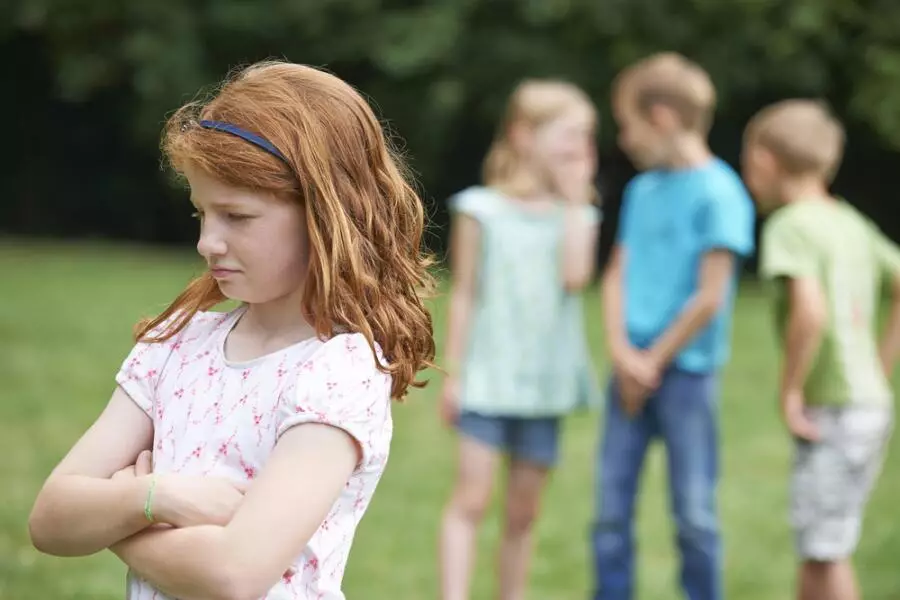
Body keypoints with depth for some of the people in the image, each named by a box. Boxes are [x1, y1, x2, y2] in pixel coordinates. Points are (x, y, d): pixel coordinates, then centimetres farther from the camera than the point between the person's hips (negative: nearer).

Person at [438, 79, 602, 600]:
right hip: (488, 378, -3)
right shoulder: (481, 209, -1)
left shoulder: (577, 214, 7)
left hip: (545, 381, 3)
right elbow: (464, 295, 0)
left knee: (524, 511, 9)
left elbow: (576, 276, -12)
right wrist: (453, 373, -2)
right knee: (471, 499, -9)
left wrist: (575, 200, -7)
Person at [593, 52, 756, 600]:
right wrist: (623, 351, -6)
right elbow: (617, 274, 9)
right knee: (612, 507, 7)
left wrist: (655, 359, -7)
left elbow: (710, 297, -14)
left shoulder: (718, 192, -11)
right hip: (633, 368, 6)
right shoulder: (642, 190, 10)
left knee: (694, 511, 2)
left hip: (687, 372, -6)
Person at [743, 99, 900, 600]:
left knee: (826, 551, -1)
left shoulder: (790, 226, -12)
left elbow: (810, 310, -27)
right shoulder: (852, 223, 12)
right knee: (817, 546, 17)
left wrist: (790, 389, -17)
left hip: (833, 411, -8)